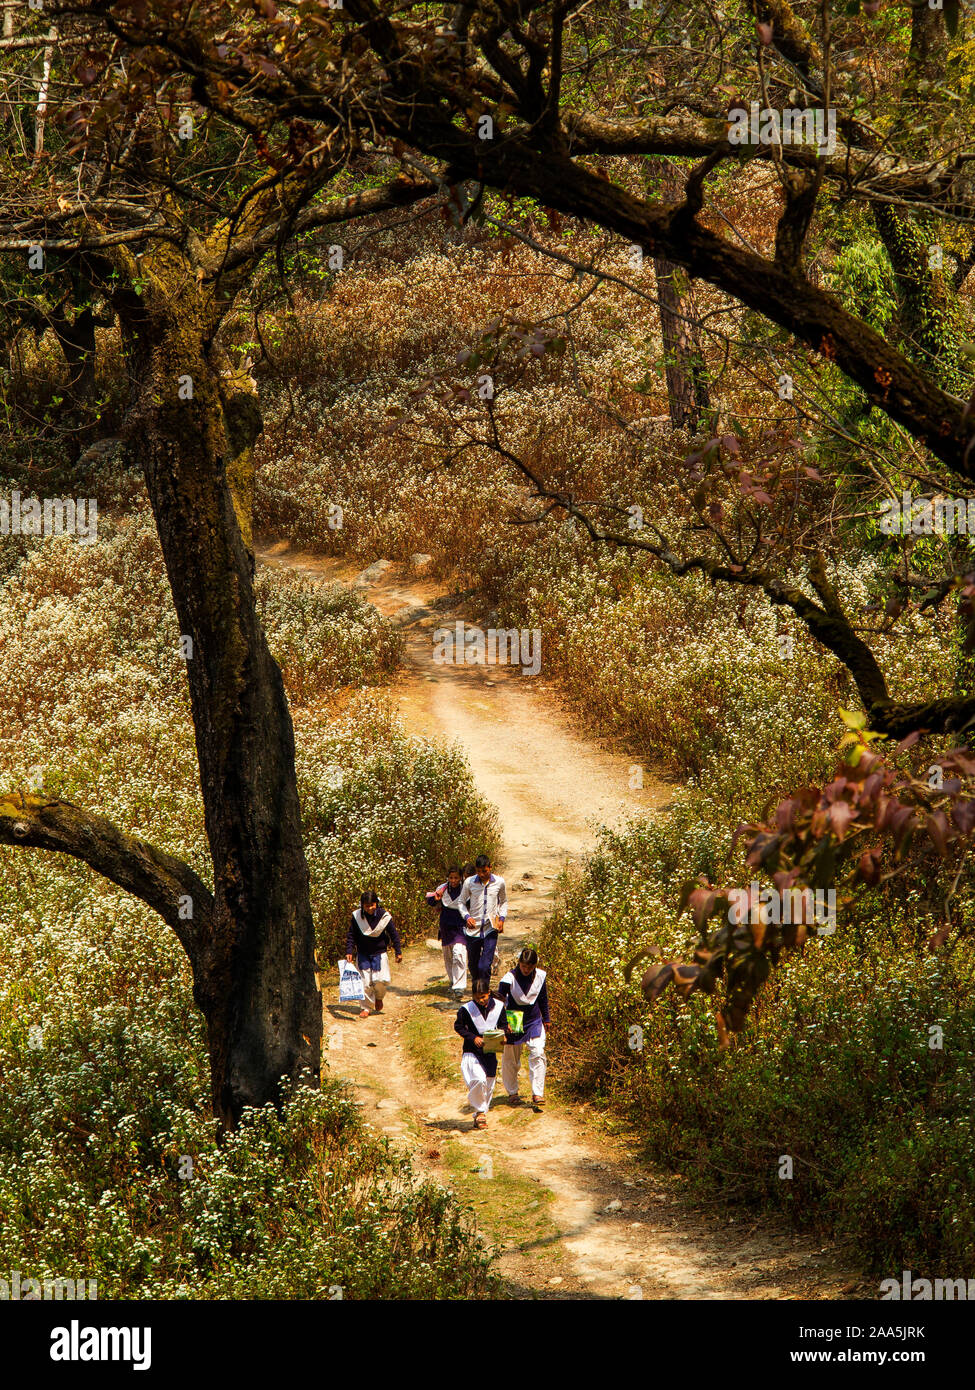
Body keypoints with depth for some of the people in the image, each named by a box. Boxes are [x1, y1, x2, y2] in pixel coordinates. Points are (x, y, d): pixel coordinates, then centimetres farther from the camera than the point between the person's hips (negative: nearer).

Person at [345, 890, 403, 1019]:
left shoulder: (384, 916, -10)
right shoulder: (357, 916, -8)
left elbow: (394, 934, 0)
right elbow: (351, 935, 1)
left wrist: (398, 952, 2)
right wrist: (349, 951, -7)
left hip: (379, 953, -1)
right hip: (362, 954, 1)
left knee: (381, 979, -13)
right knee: (365, 982, -1)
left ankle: (378, 997, 19)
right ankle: (366, 1008, 14)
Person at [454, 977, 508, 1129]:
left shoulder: (498, 1006, -2)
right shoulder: (466, 1009, -11)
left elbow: (502, 1025, 11)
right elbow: (458, 1026, -2)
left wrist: (502, 1035, -10)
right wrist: (473, 1037, -14)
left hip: (490, 1052, 4)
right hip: (472, 1052, -4)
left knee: (489, 1085, 9)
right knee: (479, 1079, -23)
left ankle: (480, 1116, 26)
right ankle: (480, 1111, -4)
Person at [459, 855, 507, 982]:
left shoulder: (499, 882, -1)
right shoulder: (470, 882, -4)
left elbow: (503, 902, 16)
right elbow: (462, 902, 8)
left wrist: (502, 918, 1)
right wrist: (467, 916, -10)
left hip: (490, 930, -1)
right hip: (473, 929, 1)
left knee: (485, 966, -13)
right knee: (473, 965, 13)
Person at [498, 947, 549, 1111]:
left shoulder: (540, 977, -6)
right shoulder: (509, 978, -17)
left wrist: (546, 1018, 20)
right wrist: (504, 1023, -25)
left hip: (534, 1021, 2)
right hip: (514, 1023, -2)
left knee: (538, 1054, -12)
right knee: (511, 1058, 8)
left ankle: (537, 1094, -9)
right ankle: (512, 1092, 28)